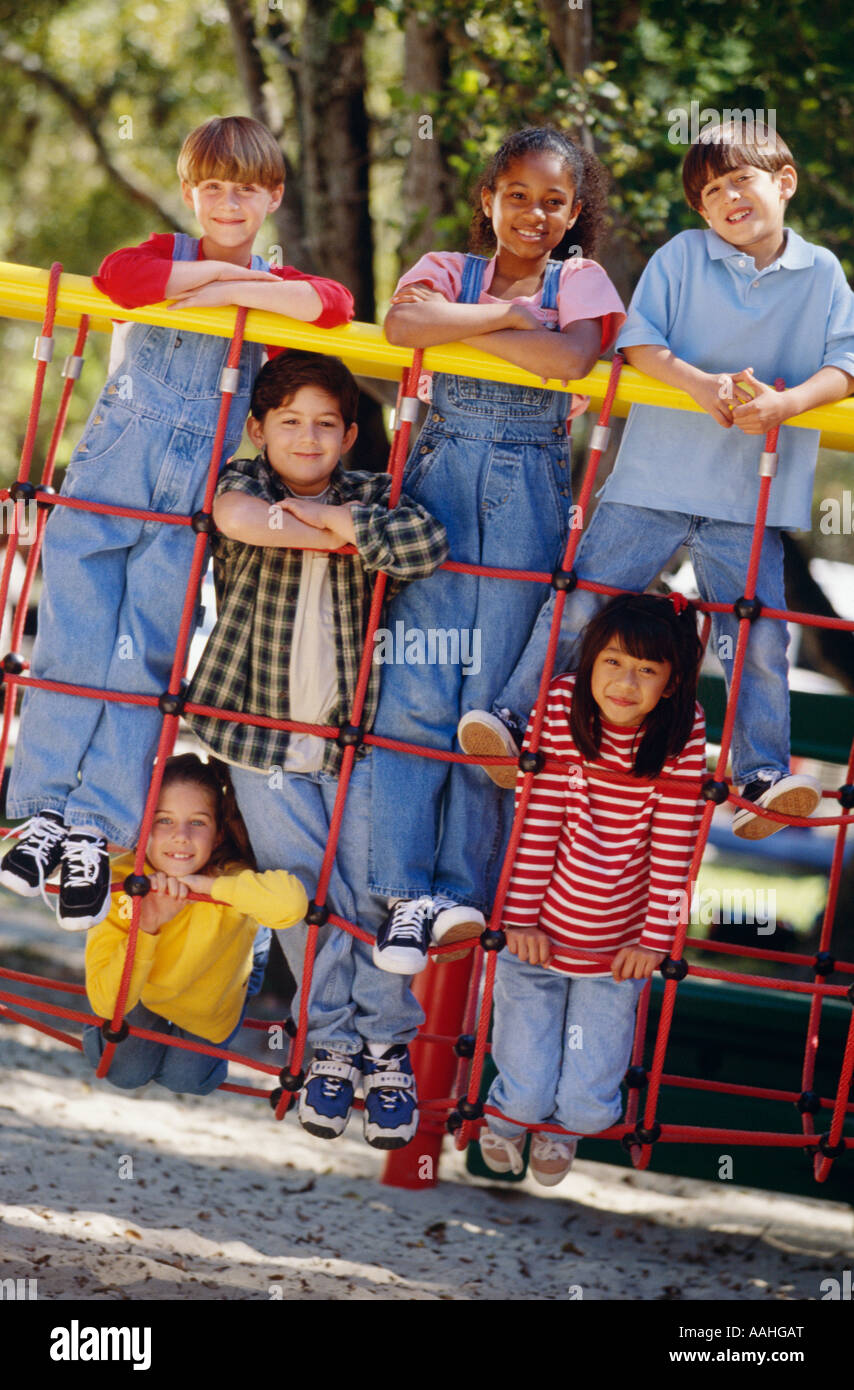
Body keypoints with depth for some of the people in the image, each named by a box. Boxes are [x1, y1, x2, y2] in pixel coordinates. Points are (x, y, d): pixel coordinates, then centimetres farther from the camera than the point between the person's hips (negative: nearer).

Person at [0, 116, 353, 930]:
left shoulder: (273, 284, 11)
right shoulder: (167, 256, 9)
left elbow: (334, 304, -14)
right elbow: (115, 277, -16)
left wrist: (233, 289, -14)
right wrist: (210, 271, -9)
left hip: (189, 495, 0)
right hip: (110, 467, 0)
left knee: (143, 661, -4)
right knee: (73, 644, -6)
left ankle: (94, 830, -2)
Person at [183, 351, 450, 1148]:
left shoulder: (370, 498, 3)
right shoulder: (245, 480, 1)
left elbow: (426, 544, -20)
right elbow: (237, 516, -26)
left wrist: (331, 515, -17)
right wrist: (338, 535, -18)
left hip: (356, 734, 0)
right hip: (261, 733, 0)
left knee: (371, 895, -1)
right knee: (302, 895, 0)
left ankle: (386, 1045, 13)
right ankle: (331, 1045, 13)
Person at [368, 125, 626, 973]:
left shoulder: (579, 281, 6)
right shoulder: (450, 271, 9)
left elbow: (569, 359, -17)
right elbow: (402, 323, -15)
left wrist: (457, 325, -10)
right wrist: (508, 313, -11)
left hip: (527, 496, 0)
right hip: (440, 481, 1)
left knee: (492, 697, -1)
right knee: (416, 692, -7)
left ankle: (464, 889, 6)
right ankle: (406, 888, -4)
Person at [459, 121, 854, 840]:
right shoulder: (682, 256, 3)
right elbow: (638, 339, -3)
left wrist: (787, 402, -19)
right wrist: (698, 382, -20)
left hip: (754, 494, 0)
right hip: (658, 476, 0)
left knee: (760, 639, -2)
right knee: (580, 603, -2)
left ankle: (763, 778, 3)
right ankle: (512, 721, 7)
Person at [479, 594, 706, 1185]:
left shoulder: (683, 728, -12)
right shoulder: (563, 704, -13)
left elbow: (674, 842, -8)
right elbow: (539, 819, -9)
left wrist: (655, 937, -8)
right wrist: (521, 916, -7)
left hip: (618, 949, 0)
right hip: (541, 932, 0)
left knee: (588, 1109, 0)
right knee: (526, 1097, 0)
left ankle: (564, 1125, 38)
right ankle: (512, 1110, 39)